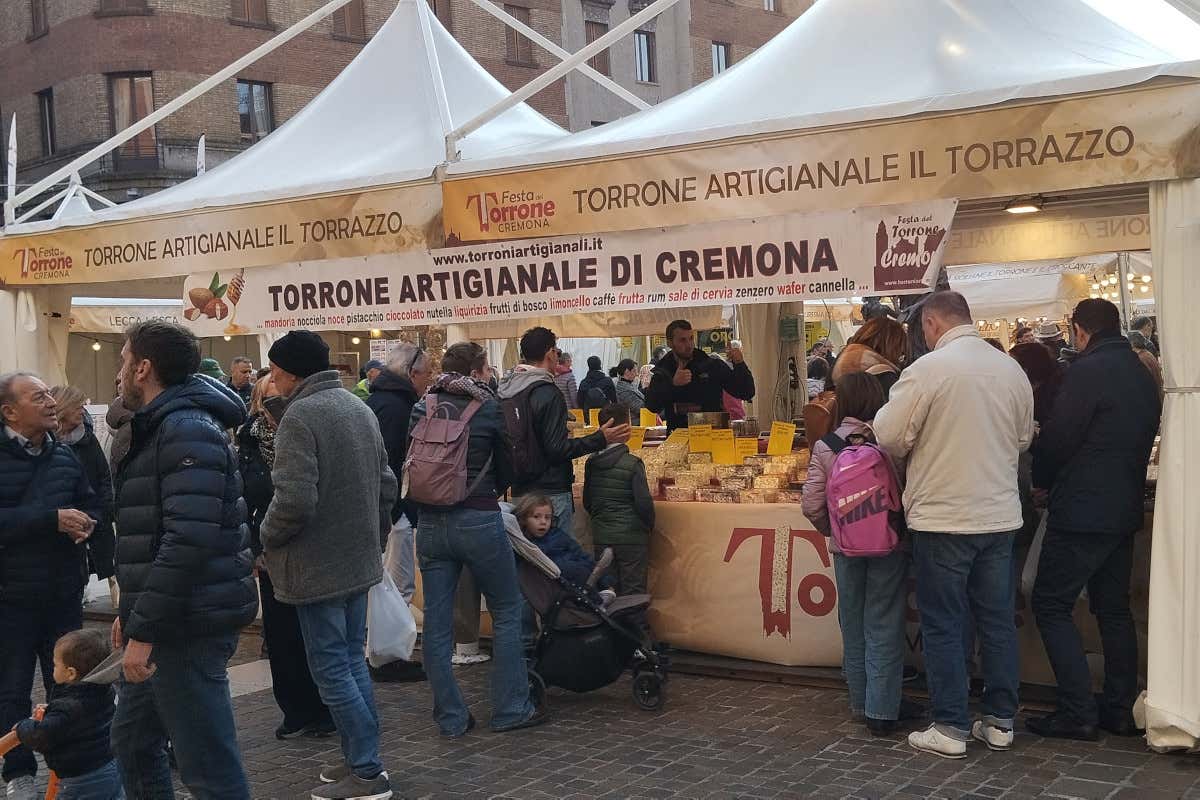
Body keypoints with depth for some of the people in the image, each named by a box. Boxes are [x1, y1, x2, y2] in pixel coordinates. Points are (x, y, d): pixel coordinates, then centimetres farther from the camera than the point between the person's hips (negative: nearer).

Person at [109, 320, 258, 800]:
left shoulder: (188, 430, -17)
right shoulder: (160, 428, 16)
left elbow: (189, 541, -27)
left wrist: (144, 630, -24)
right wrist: (132, 611, 21)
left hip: (188, 628, -11)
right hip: (163, 622, 11)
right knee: (132, 742, 20)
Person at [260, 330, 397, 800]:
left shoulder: (300, 415, -18)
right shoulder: (359, 408, 9)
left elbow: (295, 500, -26)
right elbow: (387, 484, 14)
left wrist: (268, 538, -8)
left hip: (317, 567, -9)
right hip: (359, 562, 9)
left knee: (331, 670, 0)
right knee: (352, 661, 16)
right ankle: (363, 760, 23)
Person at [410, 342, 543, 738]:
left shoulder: (422, 409, 3)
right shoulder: (487, 408, -5)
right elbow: (507, 468, 6)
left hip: (430, 523, 4)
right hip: (478, 522, -4)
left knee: (437, 624, 8)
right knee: (507, 612, 11)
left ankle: (450, 717, 13)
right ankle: (510, 709, 13)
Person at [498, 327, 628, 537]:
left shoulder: (505, 391, 9)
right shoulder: (547, 393, -16)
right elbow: (557, 449, -19)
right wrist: (601, 439, -16)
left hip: (519, 490, 9)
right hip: (550, 492, -8)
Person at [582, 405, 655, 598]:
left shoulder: (591, 463, 1)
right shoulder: (632, 464, -14)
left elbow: (587, 502, 9)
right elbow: (643, 502, -14)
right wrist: (650, 525, 4)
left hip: (601, 537, 5)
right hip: (631, 537, -5)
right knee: (633, 591, 3)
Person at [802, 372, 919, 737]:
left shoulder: (825, 447, -7)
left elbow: (812, 505, -7)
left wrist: (832, 531, 11)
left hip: (846, 548, 2)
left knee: (854, 625, 16)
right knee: (884, 628, 6)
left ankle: (861, 702, 27)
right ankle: (882, 710, 8)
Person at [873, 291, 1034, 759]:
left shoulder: (927, 369, -14)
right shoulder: (1011, 369, 3)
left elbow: (889, 439, -11)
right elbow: (1023, 439, 15)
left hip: (942, 518, -5)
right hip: (1000, 515, 5)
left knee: (943, 626, 4)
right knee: (998, 620, 13)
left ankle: (950, 729, 10)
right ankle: (1000, 722, 21)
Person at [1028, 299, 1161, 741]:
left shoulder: (1088, 371, -15)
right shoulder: (1142, 374, 11)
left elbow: (1057, 439, -14)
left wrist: (1042, 481, 4)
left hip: (1081, 512, -9)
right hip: (1124, 510, 9)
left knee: (1051, 606, -2)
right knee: (1114, 609, 15)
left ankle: (1078, 712, -6)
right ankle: (1121, 709, 17)